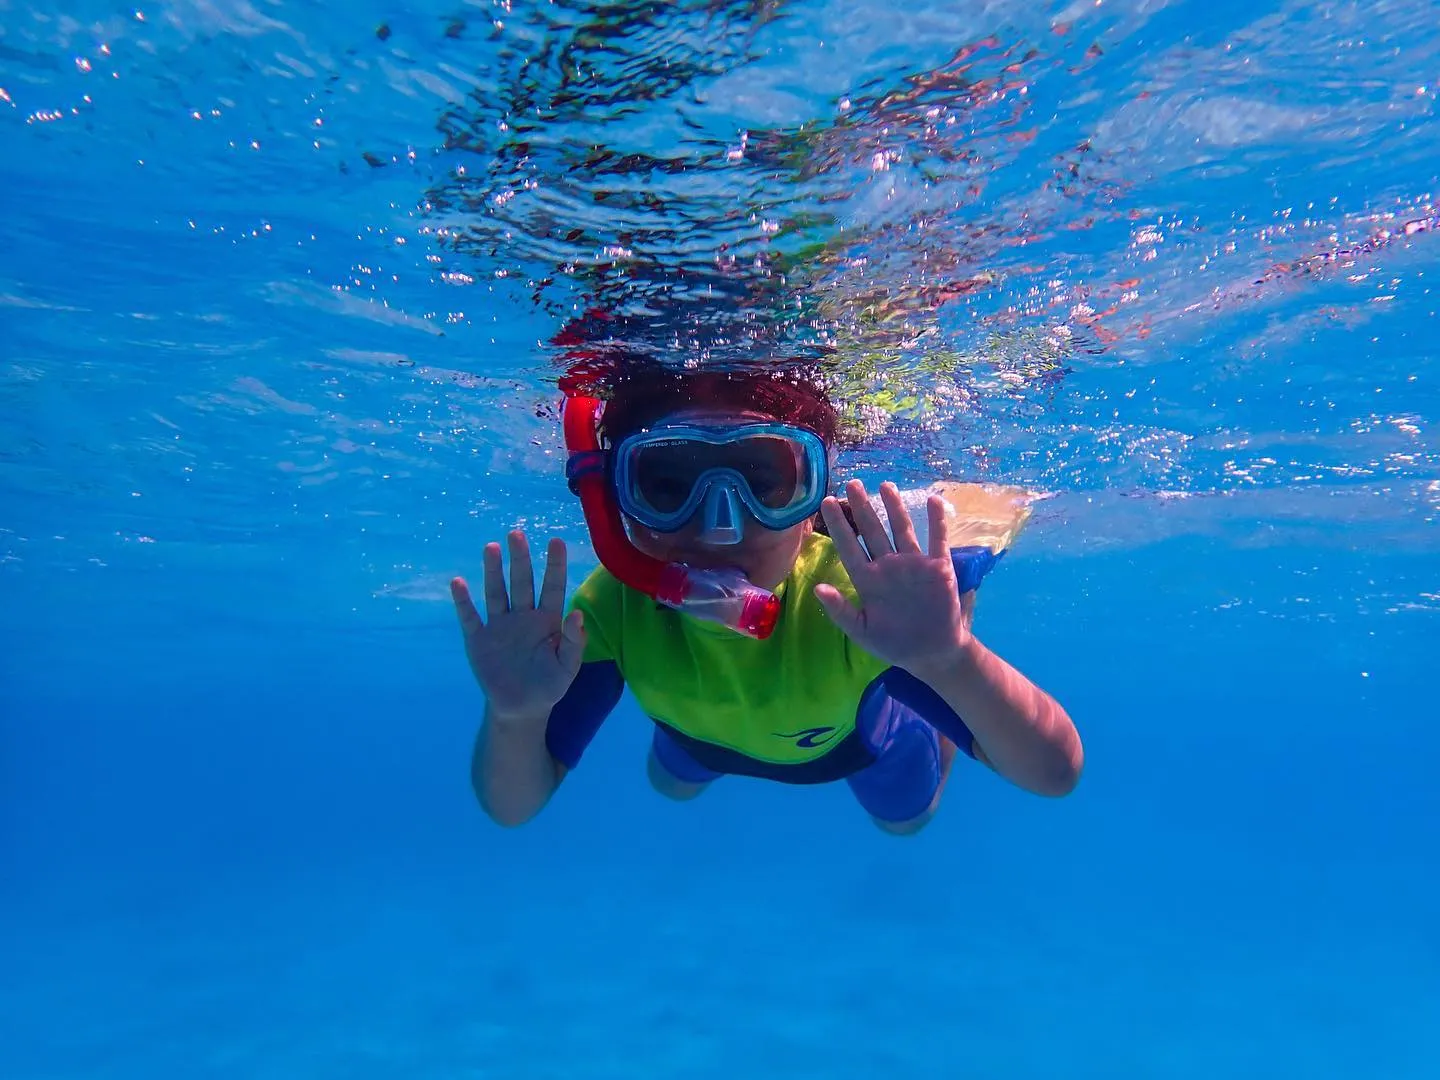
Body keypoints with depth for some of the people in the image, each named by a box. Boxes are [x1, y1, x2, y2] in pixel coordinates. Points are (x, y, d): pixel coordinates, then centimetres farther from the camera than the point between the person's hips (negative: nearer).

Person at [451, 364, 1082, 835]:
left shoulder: (860, 601, -48)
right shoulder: (613, 608, -41)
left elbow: (1056, 771, -48)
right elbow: (513, 807, -31)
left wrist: (952, 659, -69)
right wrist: (514, 715, -55)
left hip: (850, 722, -1)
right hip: (708, 728, 2)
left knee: (907, 818, 28)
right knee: (671, 784, 33)